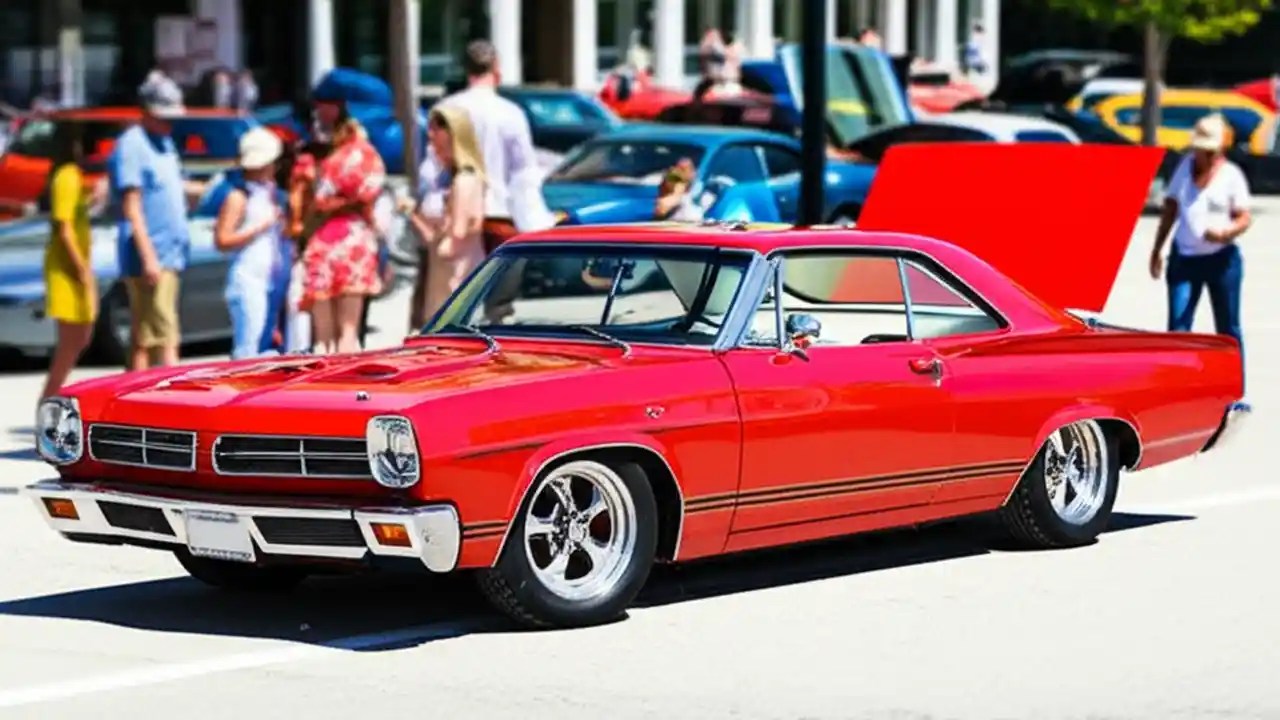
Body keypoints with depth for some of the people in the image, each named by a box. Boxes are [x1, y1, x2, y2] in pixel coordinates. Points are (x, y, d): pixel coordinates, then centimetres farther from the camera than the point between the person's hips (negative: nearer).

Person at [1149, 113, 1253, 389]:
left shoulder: (1231, 175, -4)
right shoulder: (1185, 167, 7)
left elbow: (1244, 218, -7)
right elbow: (1171, 208, 14)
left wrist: (1226, 232, -28)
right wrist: (1157, 250, 14)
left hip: (1221, 259, -3)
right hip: (1184, 258, 3)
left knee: (1228, 328, 6)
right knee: (1177, 326, -7)